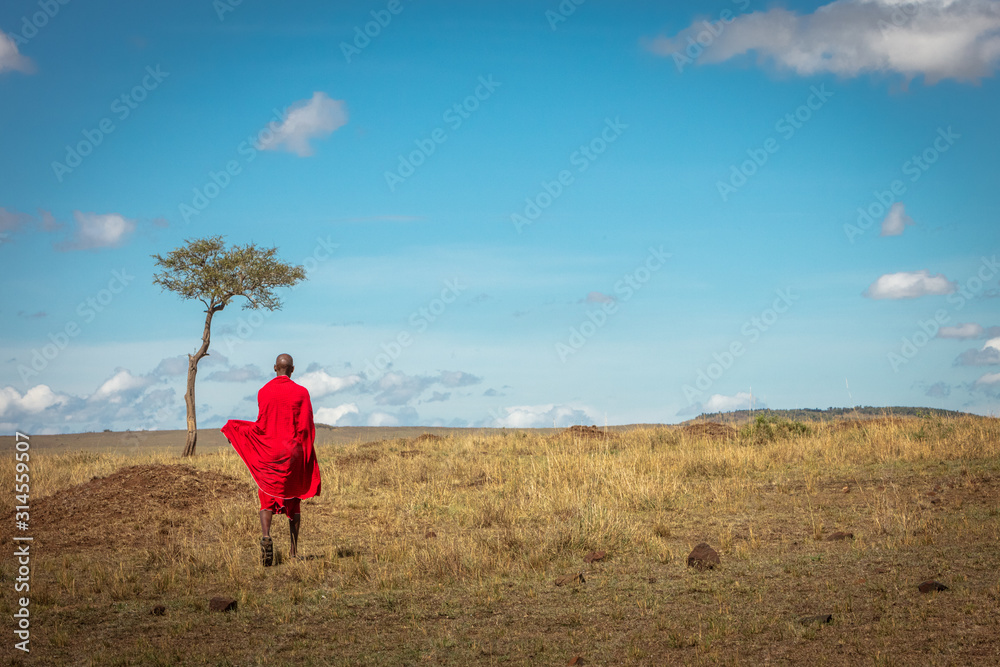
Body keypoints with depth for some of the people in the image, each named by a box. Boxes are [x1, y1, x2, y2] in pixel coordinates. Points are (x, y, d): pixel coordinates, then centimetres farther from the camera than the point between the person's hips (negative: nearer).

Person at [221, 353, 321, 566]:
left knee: (267, 499, 2)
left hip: (269, 452, 0)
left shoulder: (264, 392, -3)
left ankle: (266, 536, -25)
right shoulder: (301, 392, -2)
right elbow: (306, 427, -4)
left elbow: (262, 426, -5)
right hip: (293, 452, 1)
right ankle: (294, 548, 14)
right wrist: (306, 456, 6)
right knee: (293, 499, 12)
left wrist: (235, 429, 9)